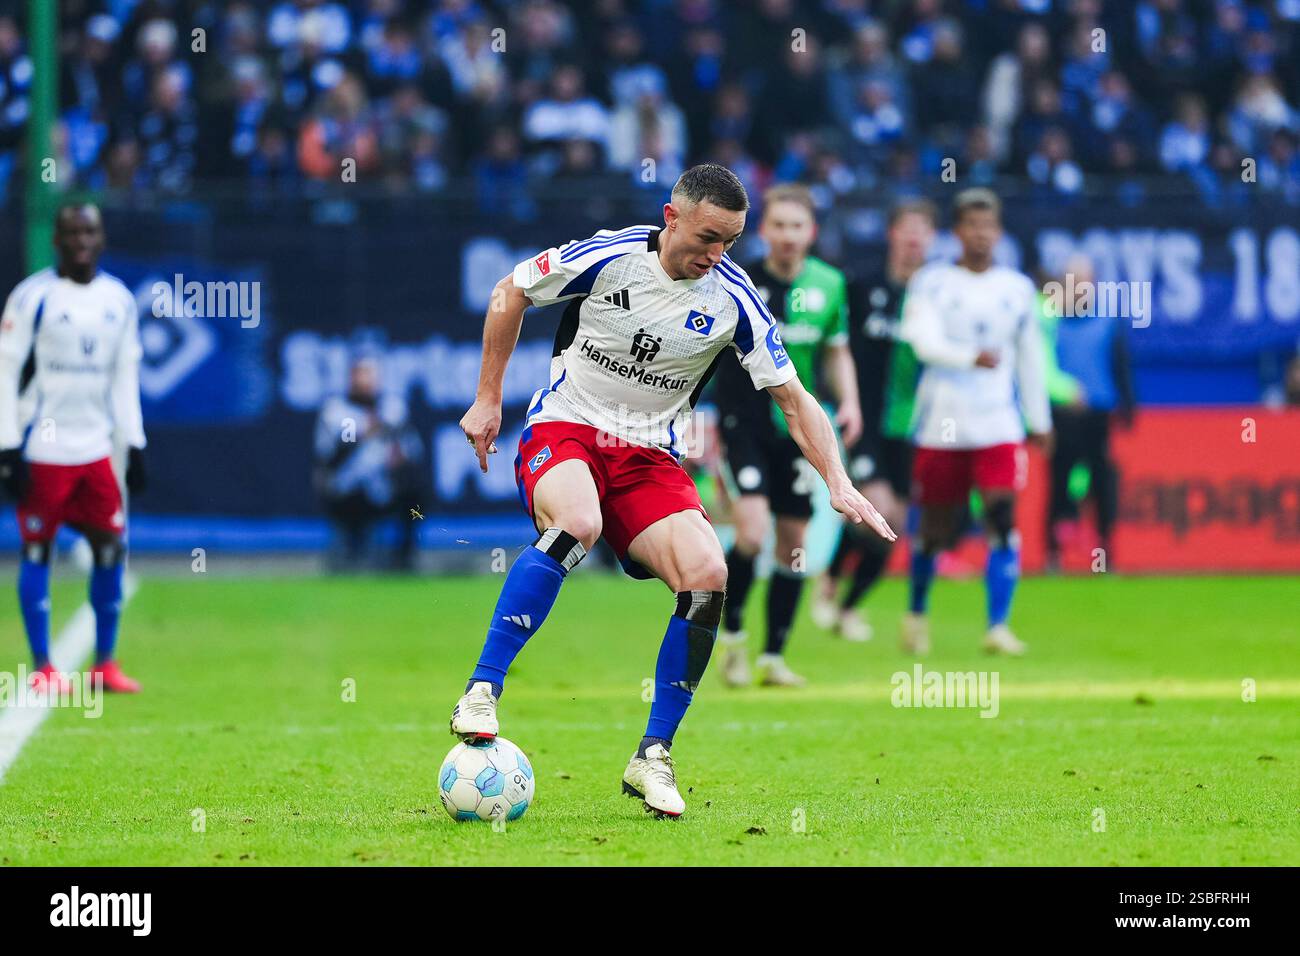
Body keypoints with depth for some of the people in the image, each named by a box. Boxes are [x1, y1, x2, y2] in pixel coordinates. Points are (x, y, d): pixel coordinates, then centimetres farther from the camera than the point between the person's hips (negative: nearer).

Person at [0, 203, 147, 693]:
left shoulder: (118, 300, 8)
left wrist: (134, 445, 9)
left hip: (95, 448, 5)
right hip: (42, 449, -5)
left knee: (111, 549, 2)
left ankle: (105, 663, 11)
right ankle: (43, 667, 6)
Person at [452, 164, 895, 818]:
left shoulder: (733, 298, -6)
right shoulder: (608, 256, -12)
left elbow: (793, 399, 1)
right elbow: (510, 292, 4)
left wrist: (838, 483, -12)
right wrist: (487, 399, 3)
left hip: (650, 457, 3)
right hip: (564, 427, -3)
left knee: (707, 575, -22)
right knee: (577, 524, -38)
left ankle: (653, 757, -8)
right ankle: (480, 694, -32)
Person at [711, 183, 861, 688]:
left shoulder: (829, 284, 2)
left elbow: (836, 352, 16)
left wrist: (848, 401, 0)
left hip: (799, 429, 4)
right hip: (743, 426, -4)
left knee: (792, 541, 5)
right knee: (752, 532, -19)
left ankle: (774, 656, 17)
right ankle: (731, 634, 4)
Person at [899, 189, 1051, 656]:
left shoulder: (1017, 288, 9)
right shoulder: (931, 283, -1)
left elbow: (1030, 357, 17)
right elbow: (924, 341, -16)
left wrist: (1040, 419, 21)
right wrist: (972, 357, -33)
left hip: (998, 425, 1)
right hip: (940, 426, -1)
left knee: (1003, 519, -16)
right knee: (935, 528, 7)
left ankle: (998, 626, -15)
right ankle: (916, 612, 31)